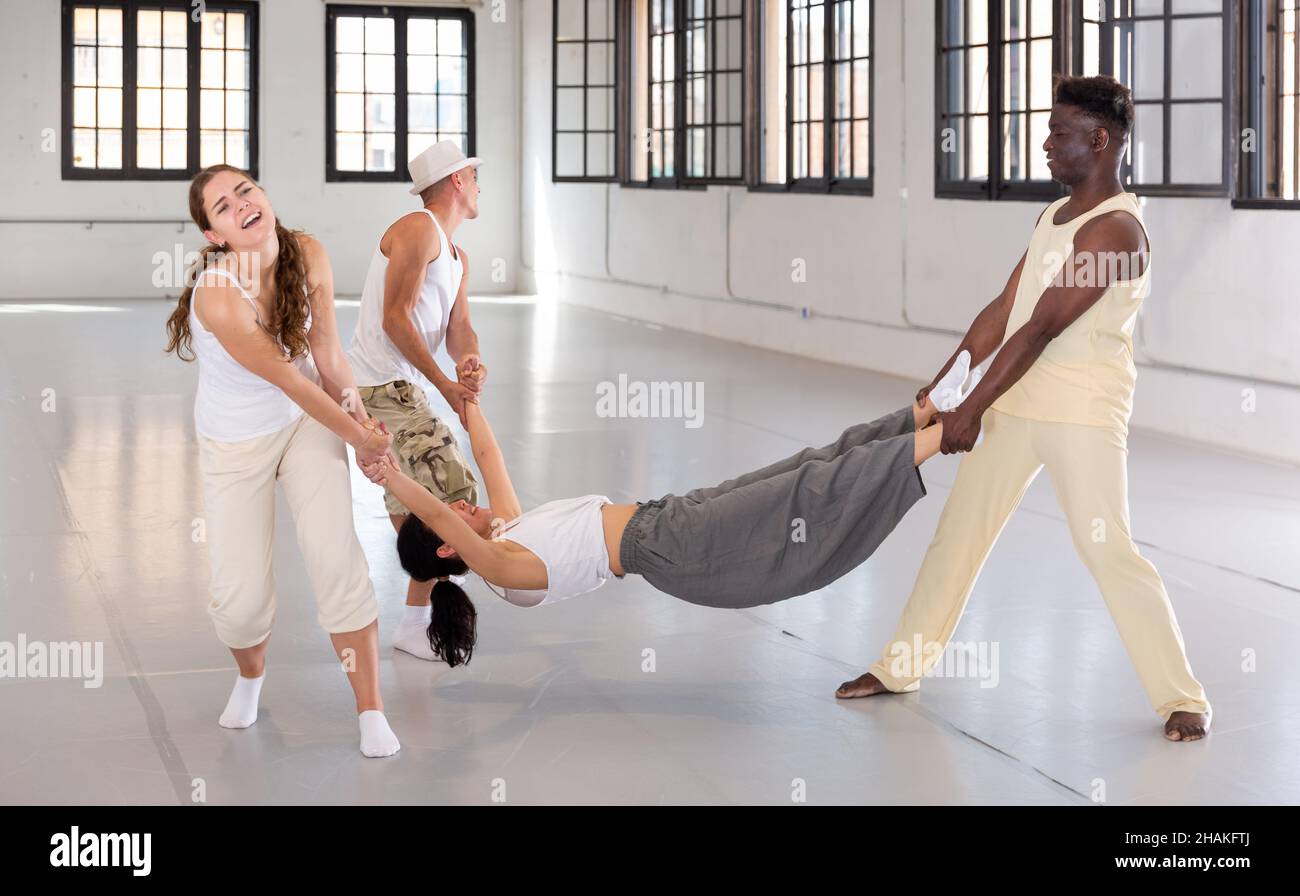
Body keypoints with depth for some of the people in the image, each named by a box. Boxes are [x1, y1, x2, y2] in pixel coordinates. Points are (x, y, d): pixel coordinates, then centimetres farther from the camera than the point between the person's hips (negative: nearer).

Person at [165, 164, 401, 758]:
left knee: (333, 550, -16)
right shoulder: (218, 295, -29)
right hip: (235, 445, -3)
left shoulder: (308, 256, -13)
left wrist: (358, 414, -11)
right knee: (241, 595, -7)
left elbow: (326, 351, -5)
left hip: (307, 421, 3)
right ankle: (250, 675, 31)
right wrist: (357, 435, -12)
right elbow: (288, 378, -21)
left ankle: (371, 711, -7)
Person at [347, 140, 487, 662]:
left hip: (399, 386, 11)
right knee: (454, 492, -13)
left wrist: (470, 363, -18)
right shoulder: (417, 229, -10)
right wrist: (445, 384, -19)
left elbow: (458, 326, 6)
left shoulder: (458, 259, 20)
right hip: (384, 385, -11)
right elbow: (395, 319, -17)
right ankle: (414, 624, -7)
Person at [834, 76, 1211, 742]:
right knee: (958, 531, 12)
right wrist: (942, 386, 9)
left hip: (1084, 413, -9)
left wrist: (973, 409, -18)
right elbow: (1003, 311, 13)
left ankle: (1182, 697, 2)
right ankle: (900, 667, 24)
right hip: (1014, 403, 9)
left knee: (1107, 548, -10)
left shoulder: (1116, 229, -17)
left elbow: (1040, 330, -19)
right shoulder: (1053, 216, 13)